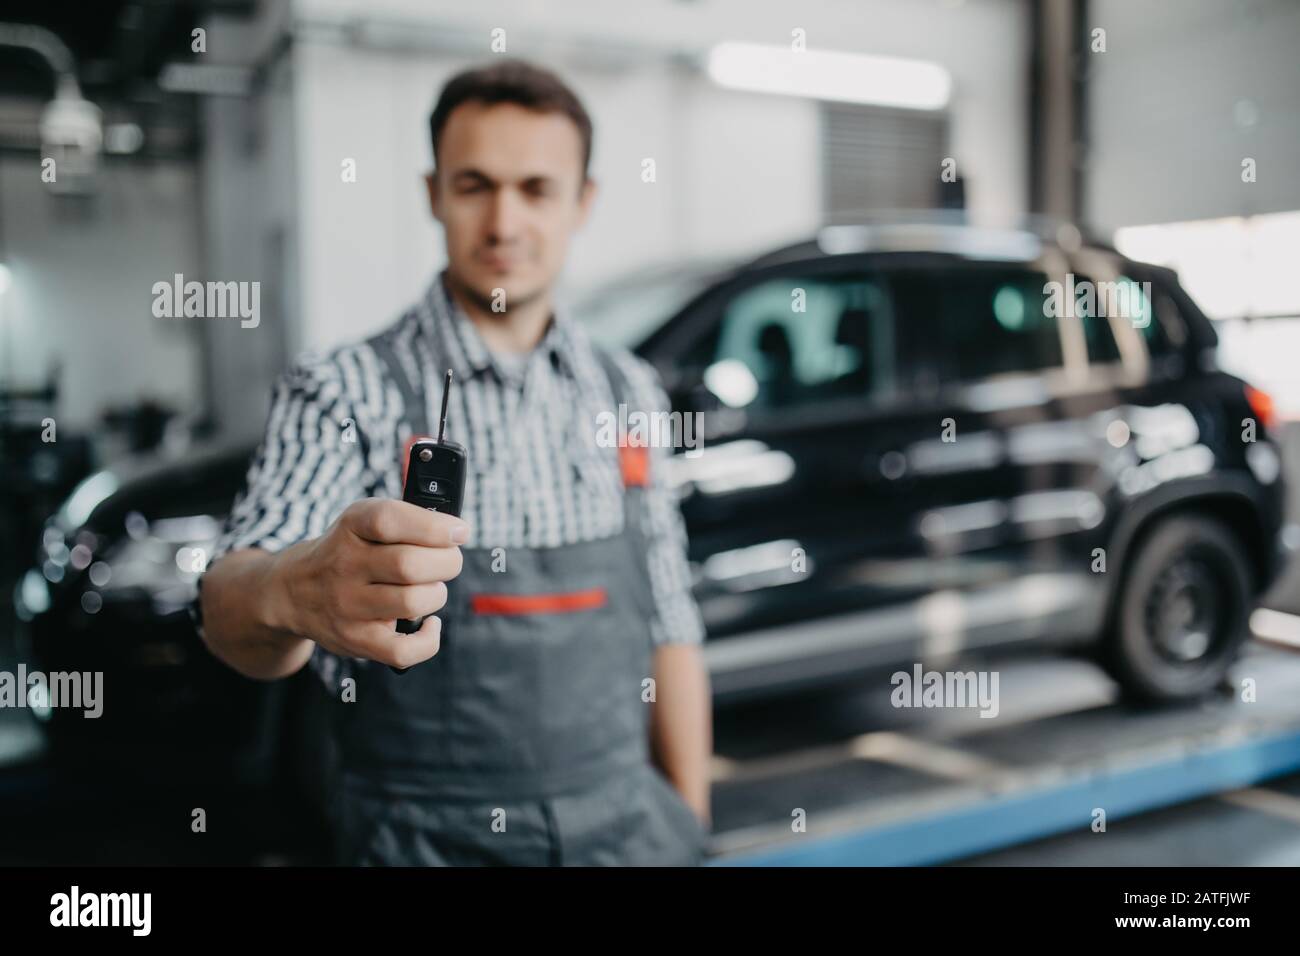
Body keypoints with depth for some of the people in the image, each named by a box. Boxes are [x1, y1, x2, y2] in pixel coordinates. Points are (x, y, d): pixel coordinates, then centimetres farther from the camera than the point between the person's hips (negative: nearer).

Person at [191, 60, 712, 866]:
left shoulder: (630, 392, 4)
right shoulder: (345, 393, -10)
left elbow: (669, 633, 6)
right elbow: (234, 603, -25)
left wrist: (690, 824, 3)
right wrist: (293, 593, -47)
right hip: (432, 836, -3)